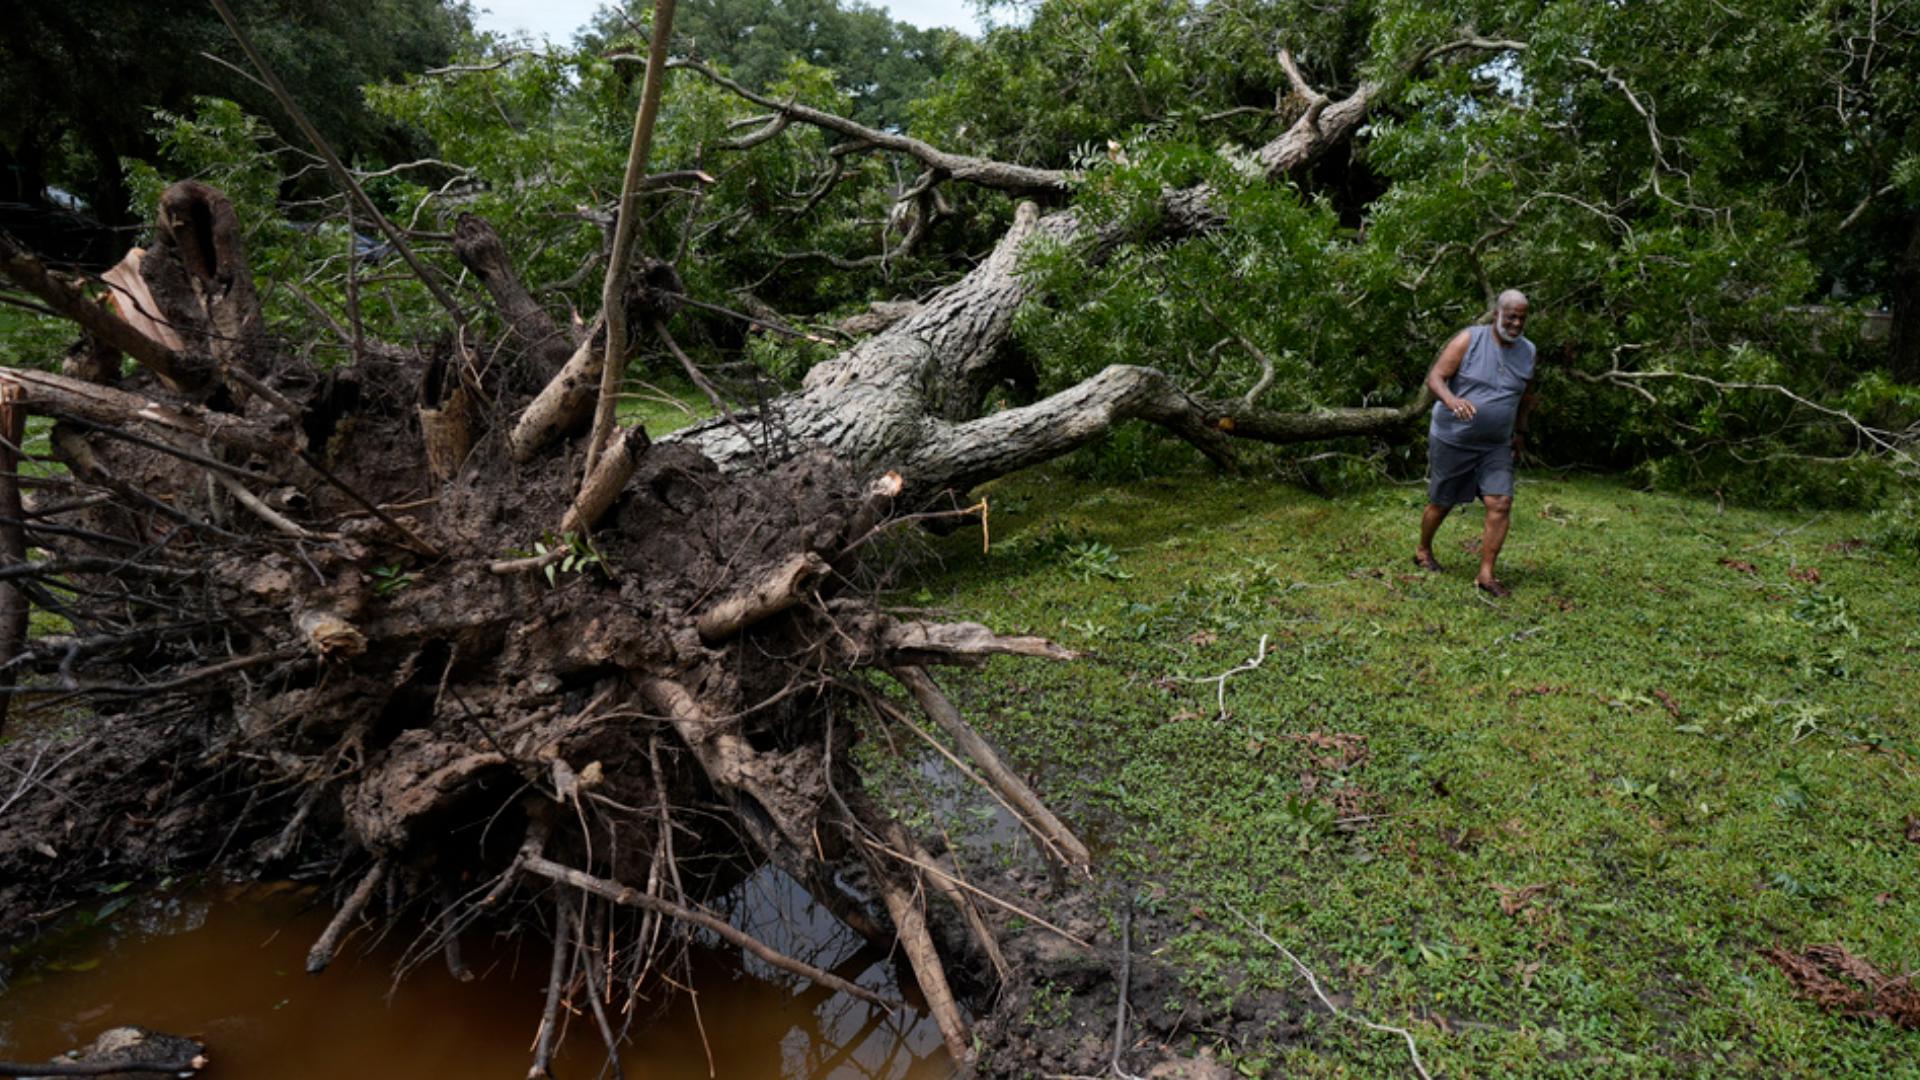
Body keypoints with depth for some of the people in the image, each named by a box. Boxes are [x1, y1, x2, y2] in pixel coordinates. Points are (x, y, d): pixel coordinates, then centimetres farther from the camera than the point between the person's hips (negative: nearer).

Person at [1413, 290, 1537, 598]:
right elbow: (1434, 377, -18)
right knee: (1442, 503, 9)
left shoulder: (1527, 352, 3)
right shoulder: (1469, 340, -11)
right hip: (1452, 440, -4)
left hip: (1496, 446, 4)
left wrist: (1520, 429, 20)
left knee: (1501, 504, -9)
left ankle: (1486, 574, -2)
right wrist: (1452, 401, -37)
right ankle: (1423, 551, 36)